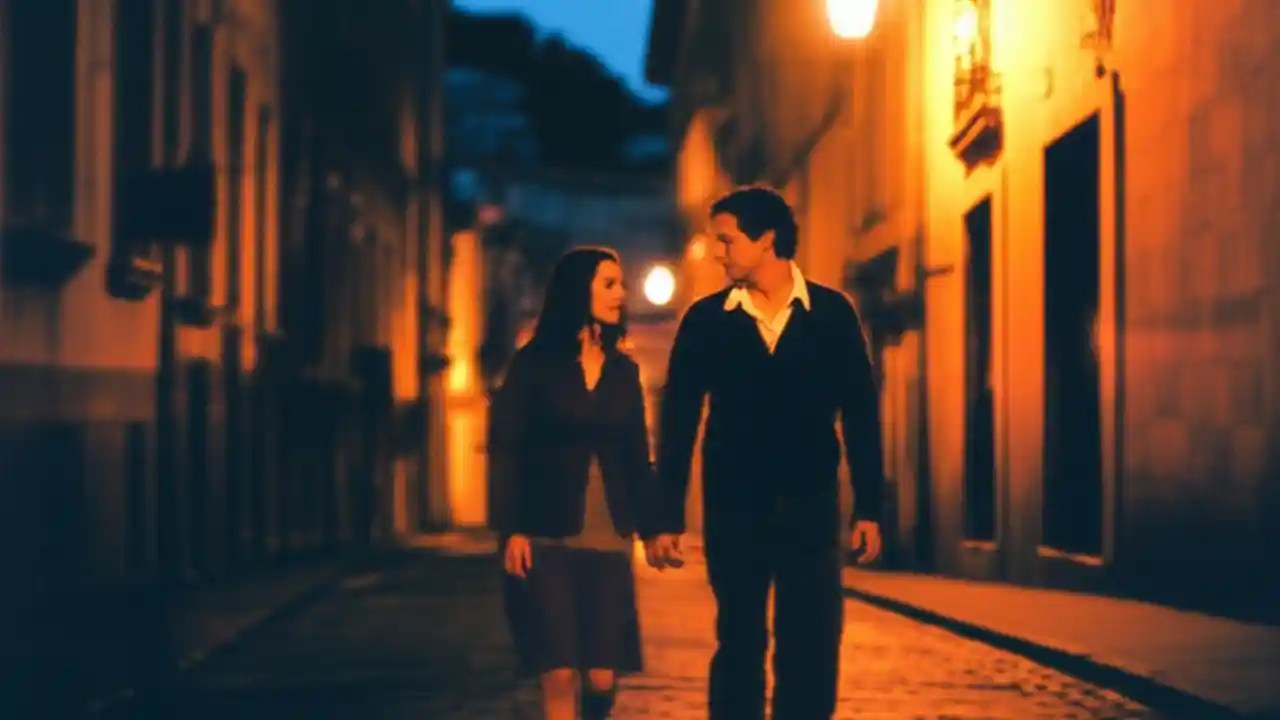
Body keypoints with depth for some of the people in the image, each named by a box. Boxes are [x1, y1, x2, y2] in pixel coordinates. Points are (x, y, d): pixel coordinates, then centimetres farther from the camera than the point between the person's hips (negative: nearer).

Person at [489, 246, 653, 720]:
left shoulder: (624, 371, 11)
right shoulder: (534, 363, -1)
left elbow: (636, 456, 13)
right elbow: (506, 449, -4)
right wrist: (511, 529, -13)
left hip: (609, 540, 3)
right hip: (547, 538, -3)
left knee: (602, 677, -1)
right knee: (559, 675, -9)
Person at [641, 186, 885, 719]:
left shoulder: (831, 312, 0)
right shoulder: (705, 320, 1)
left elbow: (860, 413, 2)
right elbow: (678, 422, 2)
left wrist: (868, 507, -3)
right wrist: (665, 517, -2)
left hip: (810, 505, 0)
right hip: (733, 508, 0)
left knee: (812, 648, -1)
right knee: (739, 644, 7)